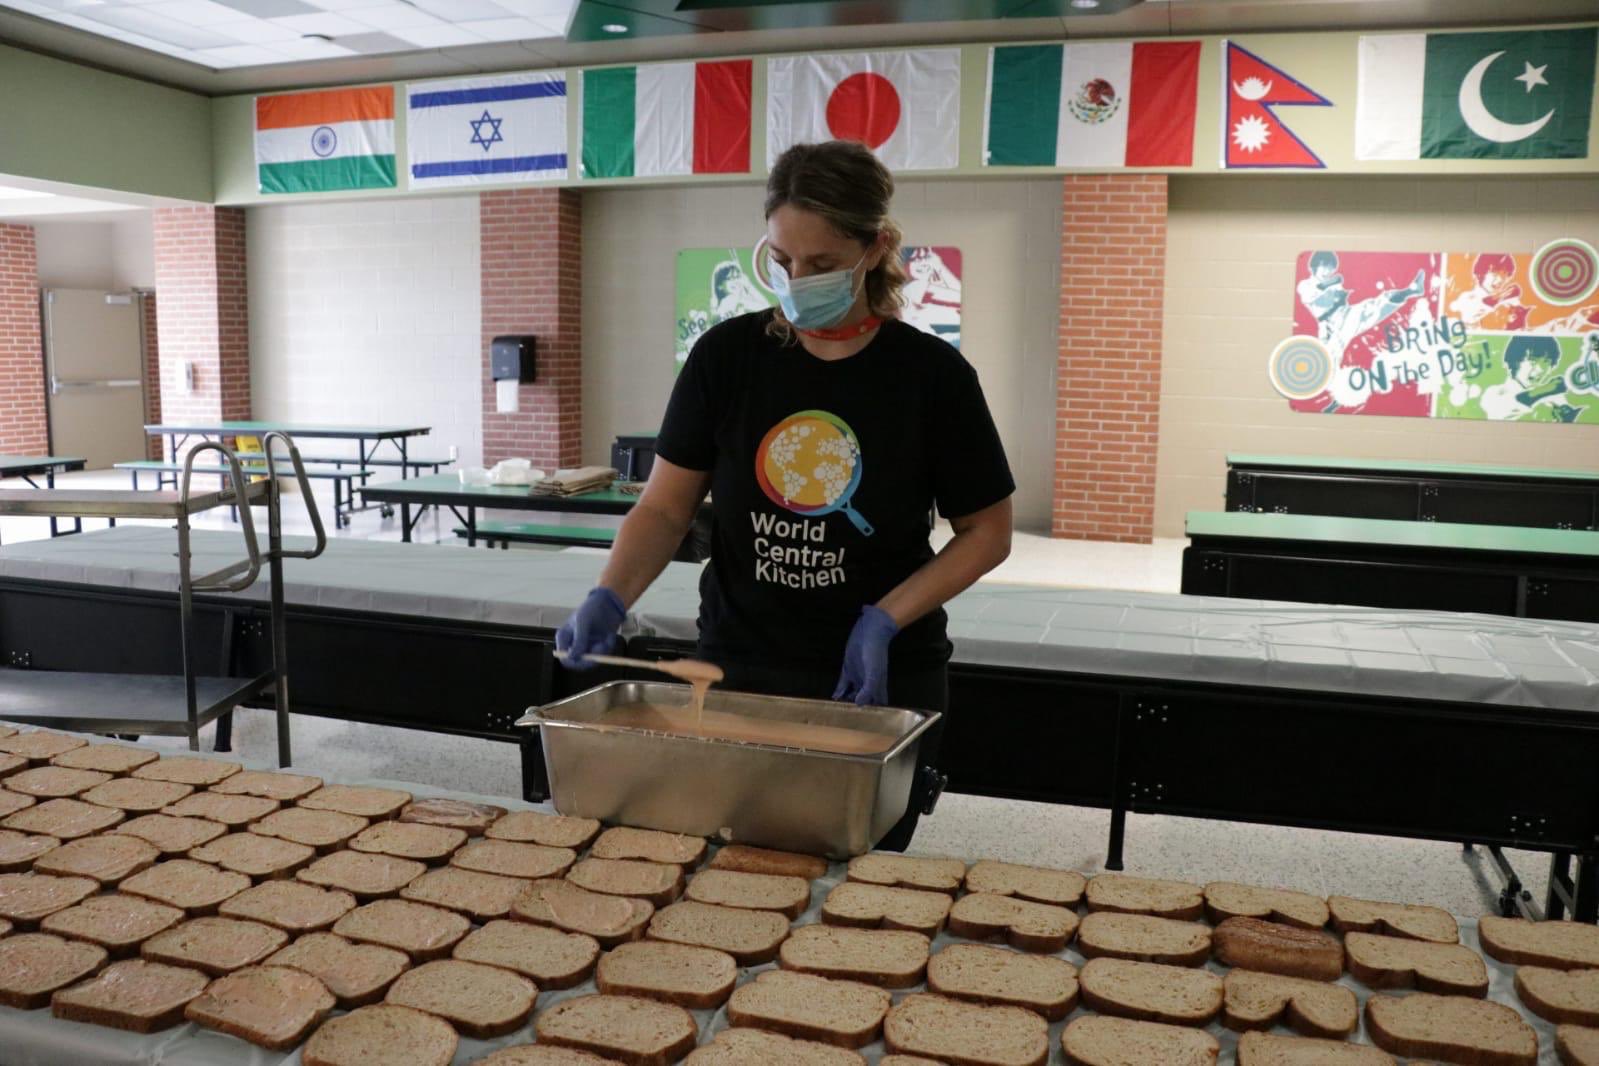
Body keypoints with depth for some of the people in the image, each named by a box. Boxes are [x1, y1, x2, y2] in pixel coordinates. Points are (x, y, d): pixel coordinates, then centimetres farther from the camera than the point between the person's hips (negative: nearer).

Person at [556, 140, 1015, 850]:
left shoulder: (930, 374, -9)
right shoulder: (728, 355, -5)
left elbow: (987, 535, -1)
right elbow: (665, 508, -1)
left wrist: (885, 620, -13)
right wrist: (610, 598, -18)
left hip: (881, 682, -1)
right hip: (739, 670, 1)